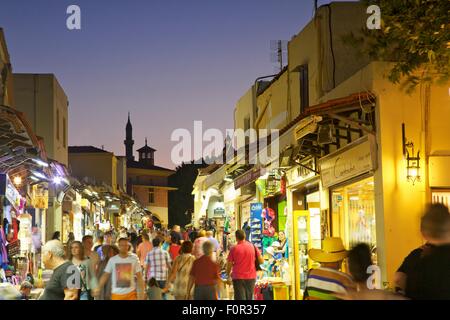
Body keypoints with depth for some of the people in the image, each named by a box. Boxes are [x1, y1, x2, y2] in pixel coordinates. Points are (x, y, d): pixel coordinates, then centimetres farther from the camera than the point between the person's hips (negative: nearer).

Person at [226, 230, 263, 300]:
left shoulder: (234, 249, -7)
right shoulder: (253, 247, 0)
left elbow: (229, 264, -3)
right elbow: (261, 261, 0)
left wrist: (228, 275, 14)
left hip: (238, 278, -3)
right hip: (251, 277, 3)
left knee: (240, 298, -2)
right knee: (249, 298, 15)